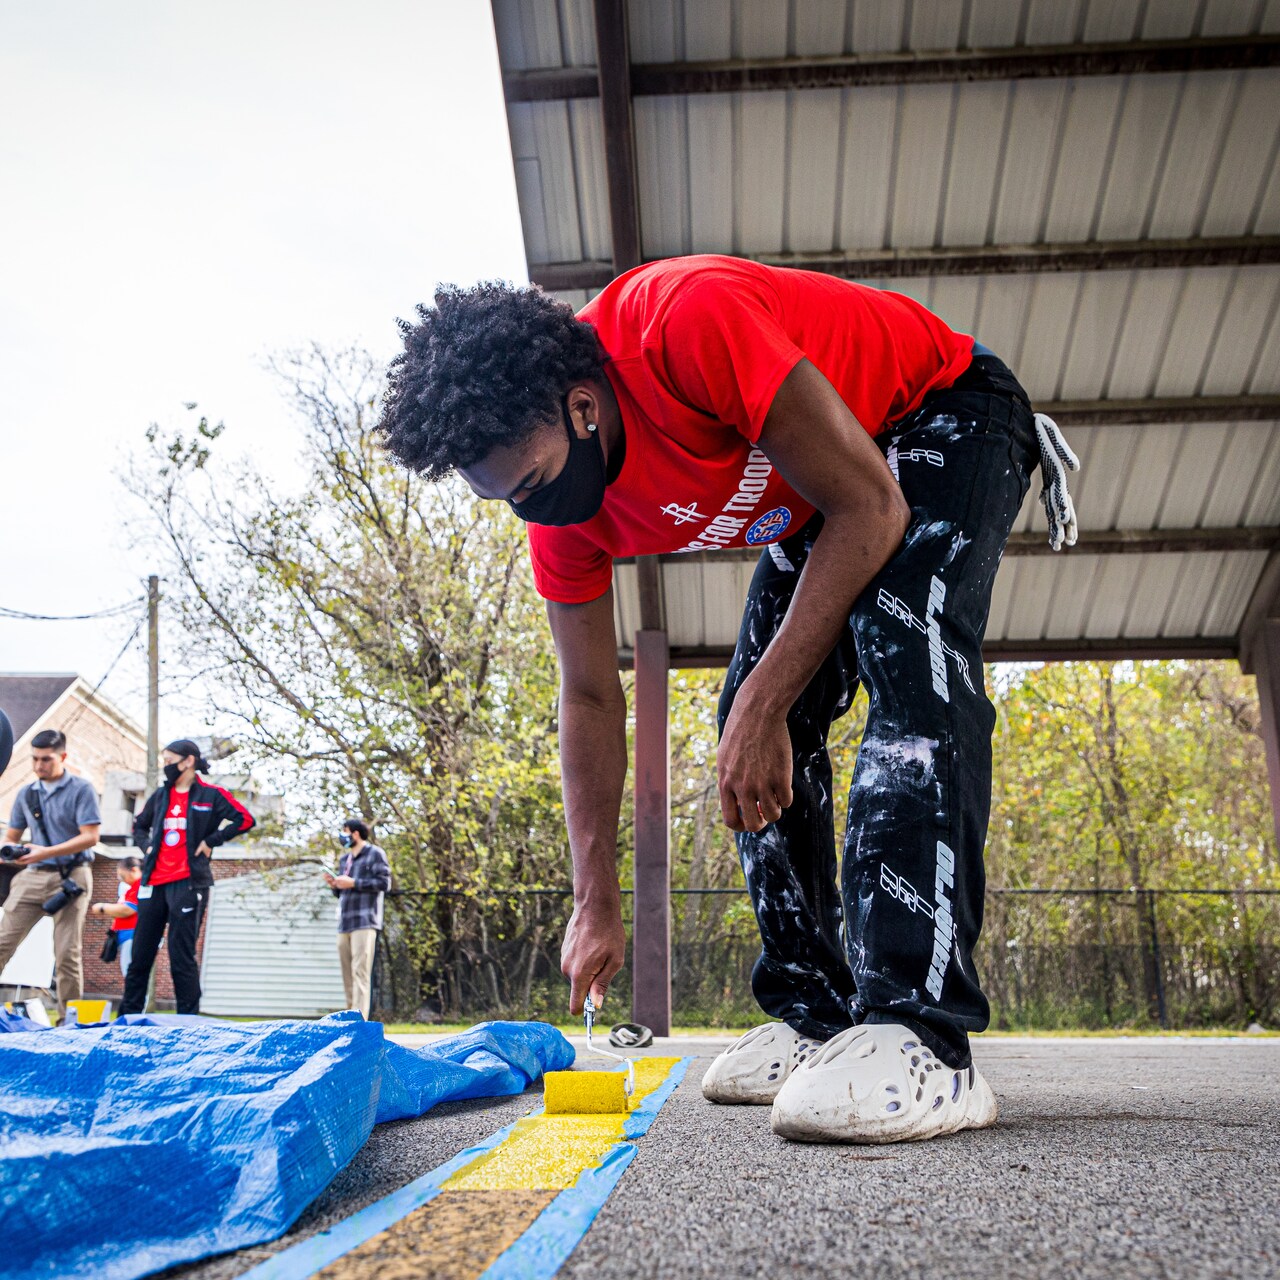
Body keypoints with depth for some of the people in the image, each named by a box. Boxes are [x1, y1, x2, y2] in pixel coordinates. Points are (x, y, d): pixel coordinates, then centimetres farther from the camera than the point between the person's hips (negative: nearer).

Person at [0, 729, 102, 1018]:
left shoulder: (81, 789, -3)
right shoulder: (26, 794, 12)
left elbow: (90, 837, -11)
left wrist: (46, 852, -20)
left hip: (71, 876, -4)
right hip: (33, 876, 5)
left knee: (67, 953, -3)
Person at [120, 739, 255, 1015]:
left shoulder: (210, 795, -2)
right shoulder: (160, 795, 15)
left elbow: (245, 819, -9)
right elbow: (139, 825, 31)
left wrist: (211, 841, -11)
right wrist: (146, 846, 11)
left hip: (188, 884, -6)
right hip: (154, 883, 6)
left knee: (181, 956, -4)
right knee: (140, 954, 9)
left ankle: (188, 1019, 4)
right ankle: (129, 1014, 18)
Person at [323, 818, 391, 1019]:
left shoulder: (375, 854, 1)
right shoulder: (344, 859, 23)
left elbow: (384, 882, -9)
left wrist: (353, 883, -12)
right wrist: (334, 885, 6)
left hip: (364, 922, -7)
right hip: (344, 923, 7)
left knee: (360, 971, -14)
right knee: (347, 973, 6)